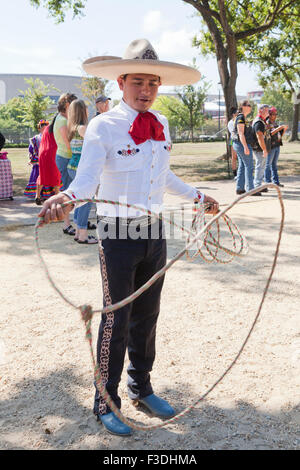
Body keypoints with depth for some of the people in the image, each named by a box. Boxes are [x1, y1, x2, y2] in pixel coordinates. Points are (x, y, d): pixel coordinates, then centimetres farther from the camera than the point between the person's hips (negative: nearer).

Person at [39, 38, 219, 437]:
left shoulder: (161, 126, 7)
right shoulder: (103, 126, -11)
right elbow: (86, 179, -23)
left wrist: (196, 196, 30)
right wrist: (65, 198, -44)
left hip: (154, 232, 6)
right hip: (119, 235, -6)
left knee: (146, 316, 16)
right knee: (116, 321, 3)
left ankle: (142, 388, 35)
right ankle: (106, 404, 20)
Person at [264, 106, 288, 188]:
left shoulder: (275, 123, 18)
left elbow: (280, 135, 18)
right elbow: (268, 134, -19)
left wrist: (284, 129, 3)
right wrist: (278, 128, -23)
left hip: (277, 146, 8)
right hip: (270, 146, -8)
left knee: (274, 164, 10)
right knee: (268, 164, -3)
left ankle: (276, 181, 11)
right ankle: (268, 182, 0)